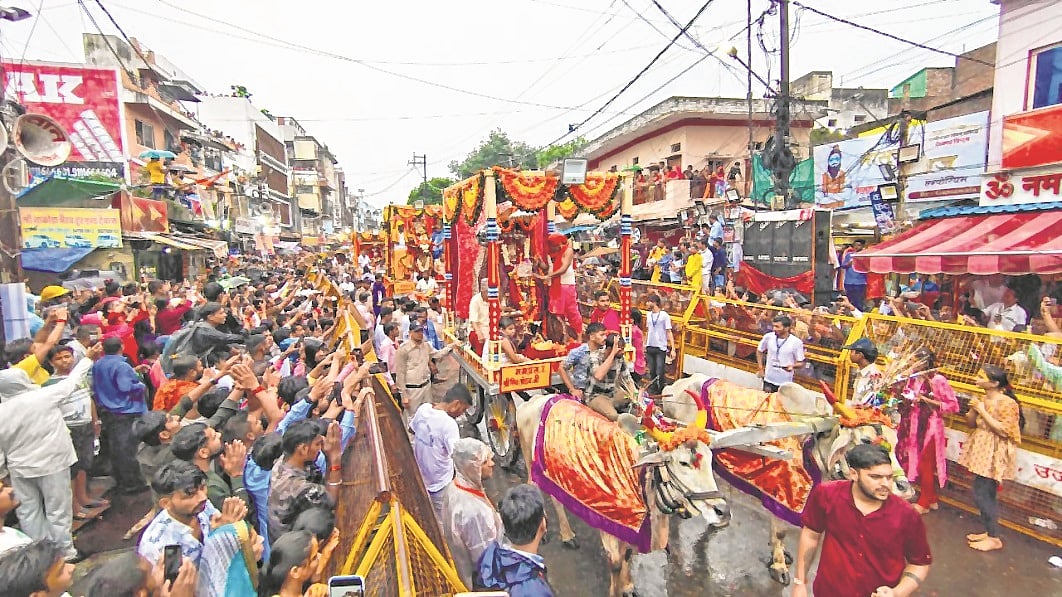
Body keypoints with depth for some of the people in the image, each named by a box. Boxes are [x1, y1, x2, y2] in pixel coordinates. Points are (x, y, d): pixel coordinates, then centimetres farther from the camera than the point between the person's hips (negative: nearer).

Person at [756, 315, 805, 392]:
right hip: (769, 380, 2)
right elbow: (759, 351, 9)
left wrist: (792, 366, -26)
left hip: (785, 382, -2)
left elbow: (801, 363, -5)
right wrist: (760, 368, 6)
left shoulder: (796, 342, -14)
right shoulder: (768, 337, -9)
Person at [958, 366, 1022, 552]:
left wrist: (983, 411, -21)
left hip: (994, 455, -8)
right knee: (987, 495, 15)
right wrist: (973, 409, -5)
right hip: (982, 452, 8)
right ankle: (989, 531, 26)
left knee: (981, 495, -5)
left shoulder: (1007, 403, -17)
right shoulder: (984, 400, 7)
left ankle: (994, 538, 7)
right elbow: (971, 424, 13)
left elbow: (1004, 431, -22)